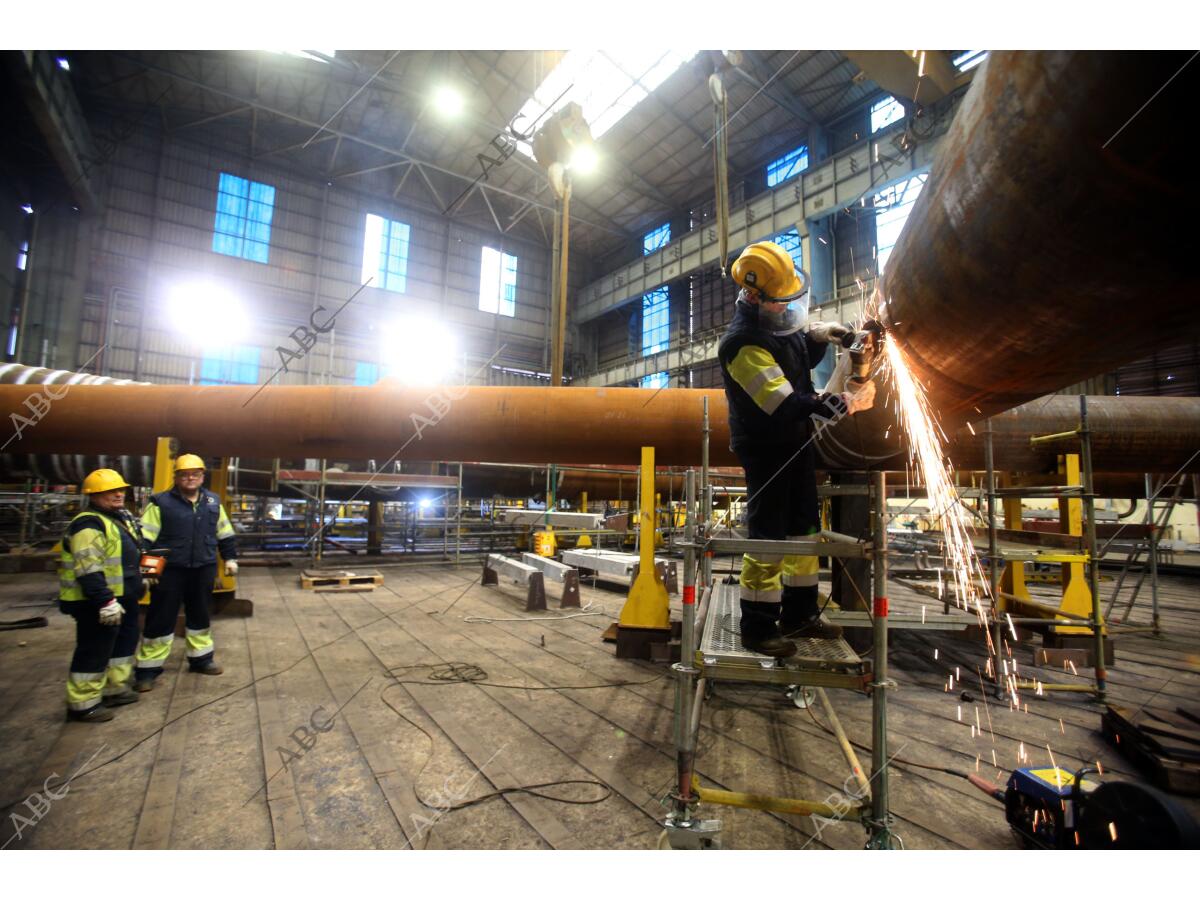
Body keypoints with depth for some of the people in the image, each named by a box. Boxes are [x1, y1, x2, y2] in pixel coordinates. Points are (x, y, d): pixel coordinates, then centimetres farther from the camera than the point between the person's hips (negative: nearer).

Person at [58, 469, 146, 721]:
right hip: (96, 602, -11)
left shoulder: (121, 518, 13)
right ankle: (82, 704, 11)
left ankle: (114, 688, 33)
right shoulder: (89, 524, -20)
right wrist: (105, 601, -29)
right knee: (94, 651, -1)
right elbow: (88, 569, -27)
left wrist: (140, 579, 23)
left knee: (124, 642, 19)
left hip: (123, 597, 11)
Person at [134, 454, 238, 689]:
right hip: (169, 571, -4)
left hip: (203, 570, 4)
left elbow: (225, 535, 16)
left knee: (201, 616, 16)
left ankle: (201, 658, 30)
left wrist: (230, 558, 14)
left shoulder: (213, 502, 8)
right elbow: (145, 538, -7)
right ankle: (148, 669, 14)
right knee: (161, 620, 2)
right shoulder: (161, 503, -6)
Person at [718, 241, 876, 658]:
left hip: (796, 442, 10)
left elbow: (801, 359, 23)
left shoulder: (778, 322, 4)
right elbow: (787, 406, -30)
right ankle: (757, 629, 14)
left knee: (803, 529, 17)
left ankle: (799, 615, 33)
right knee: (768, 539, -2)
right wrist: (846, 403, -25)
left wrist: (817, 335, 3)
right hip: (766, 450, -10)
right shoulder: (744, 346, -26)